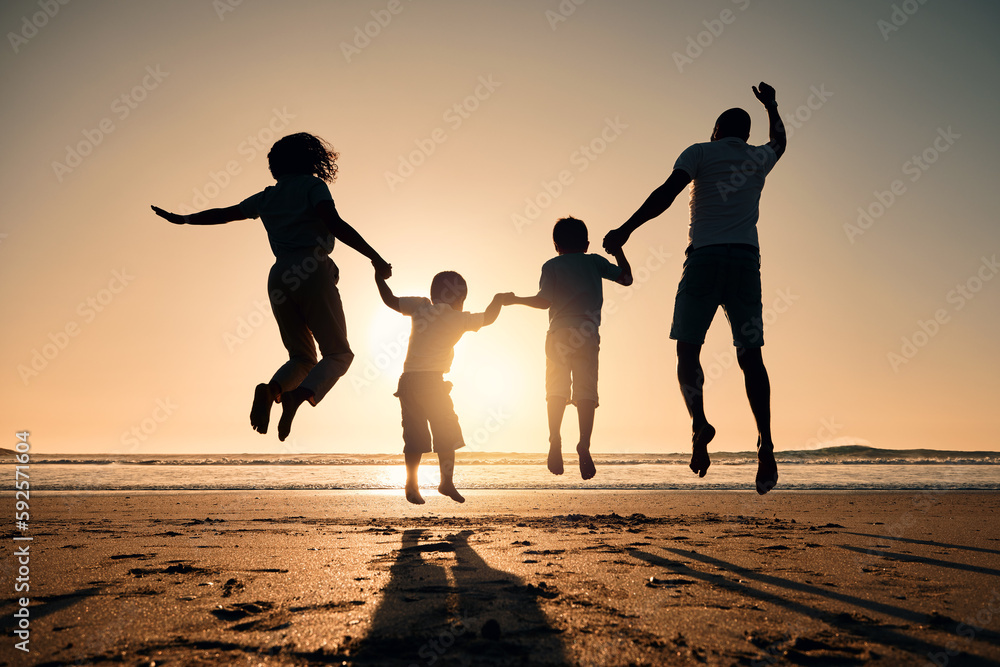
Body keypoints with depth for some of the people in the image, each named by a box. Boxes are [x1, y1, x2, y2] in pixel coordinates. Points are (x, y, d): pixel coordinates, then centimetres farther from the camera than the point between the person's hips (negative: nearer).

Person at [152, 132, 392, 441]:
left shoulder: (267, 198, 20)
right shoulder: (313, 185, 5)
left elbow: (223, 214, 30)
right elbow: (335, 224, -12)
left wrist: (182, 219, 46)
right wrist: (375, 258, -13)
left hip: (279, 277, 6)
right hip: (313, 273, -5)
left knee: (302, 358, 14)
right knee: (339, 353, 2)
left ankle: (271, 390, -18)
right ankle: (298, 396, -25)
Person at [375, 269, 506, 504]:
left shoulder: (420, 306, 11)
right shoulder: (458, 319, 2)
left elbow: (391, 300, 13)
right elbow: (488, 317, 8)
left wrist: (380, 278, 26)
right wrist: (498, 299, 26)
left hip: (407, 380, 5)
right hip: (431, 380, -5)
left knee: (415, 436, 8)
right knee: (446, 432, 5)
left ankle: (412, 485, 7)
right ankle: (447, 481, 2)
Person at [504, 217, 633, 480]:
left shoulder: (551, 265, 11)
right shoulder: (595, 262, 17)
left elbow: (544, 301, -1)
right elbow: (626, 278, 21)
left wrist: (516, 300, 13)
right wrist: (617, 249, 33)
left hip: (559, 333, 0)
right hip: (587, 334, 1)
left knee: (556, 389, 2)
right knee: (586, 390, -4)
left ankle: (555, 439, -15)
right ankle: (584, 446, -15)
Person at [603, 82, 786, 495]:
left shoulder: (700, 153, 7)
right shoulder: (759, 158, 19)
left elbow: (667, 193, -9)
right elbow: (779, 140, 44)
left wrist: (626, 229, -12)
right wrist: (771, 106, 61)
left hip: (705, 257, -3)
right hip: (746, 259, 3)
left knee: (688, 349, 0)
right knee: (750, 355, 2)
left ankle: (699, 422, -23)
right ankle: (765, 441, -9)